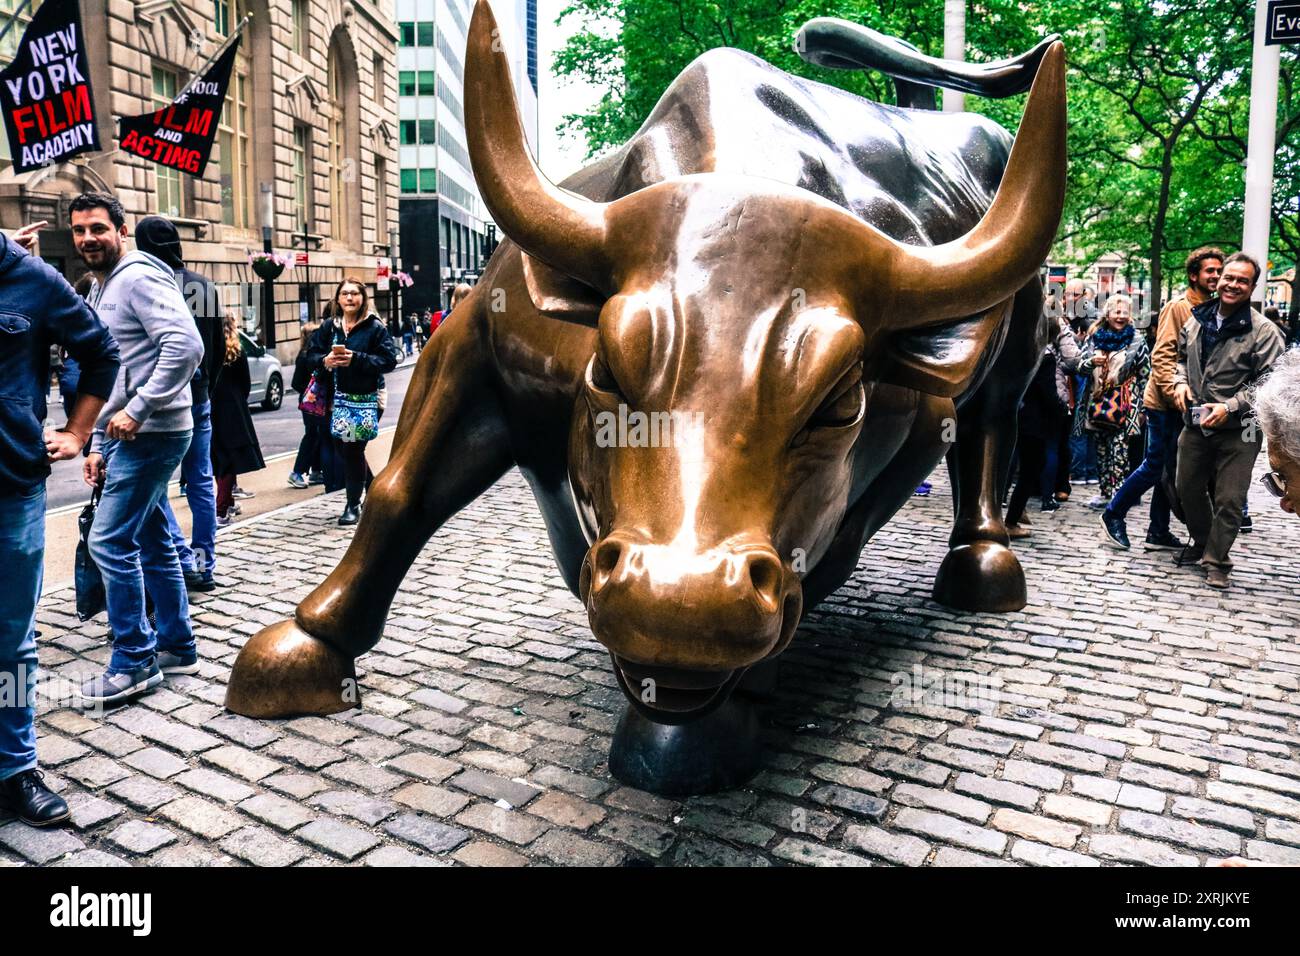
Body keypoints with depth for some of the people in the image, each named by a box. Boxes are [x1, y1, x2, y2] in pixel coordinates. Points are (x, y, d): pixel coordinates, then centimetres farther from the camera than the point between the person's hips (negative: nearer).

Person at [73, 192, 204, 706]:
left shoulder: (139, 278, -11)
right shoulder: (99, 291, 20)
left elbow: (186, 346, -25)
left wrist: (137, 411, -23)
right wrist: (98, 445, 19)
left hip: (151, 433, -10)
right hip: (127, 435, 10)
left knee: (110, 542, -8)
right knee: (152, 541, 14)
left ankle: (134, 662, 2)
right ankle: (176, 645, 24)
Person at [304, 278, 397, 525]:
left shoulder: (375, 327, -5)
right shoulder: (329, 326, 8)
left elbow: (389, 360, -10)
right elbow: (312, 355, 12)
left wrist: (356, 359, -19)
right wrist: (325, 360, -10)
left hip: (365, 398, -4)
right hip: (337, 398, 5)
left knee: (353, 449, -2)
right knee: (341, 448, 7)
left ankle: (353, 505, 12)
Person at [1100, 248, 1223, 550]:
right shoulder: (1178, 307, -11)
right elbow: (1161, 355, -16)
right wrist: (1174, 391, -25)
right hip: (1165, 402, -8)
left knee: (1169, 468, 11)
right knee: (1155, 465, -4)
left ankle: (1158, 531, 19)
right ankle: (1113, 515, 12)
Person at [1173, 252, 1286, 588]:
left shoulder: (1263, 331, -10)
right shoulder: (1198, 319, 6)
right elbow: (1181, 356, 22)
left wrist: (1230, 407, -20)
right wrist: (1181, 381, 2)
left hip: (1238, 430, -5)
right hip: (1196, 424, 5)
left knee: (1228, 499, -2)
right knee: (1188, 489, 16)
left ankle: (1217, 560, 12)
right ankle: (1202, 542, 39)